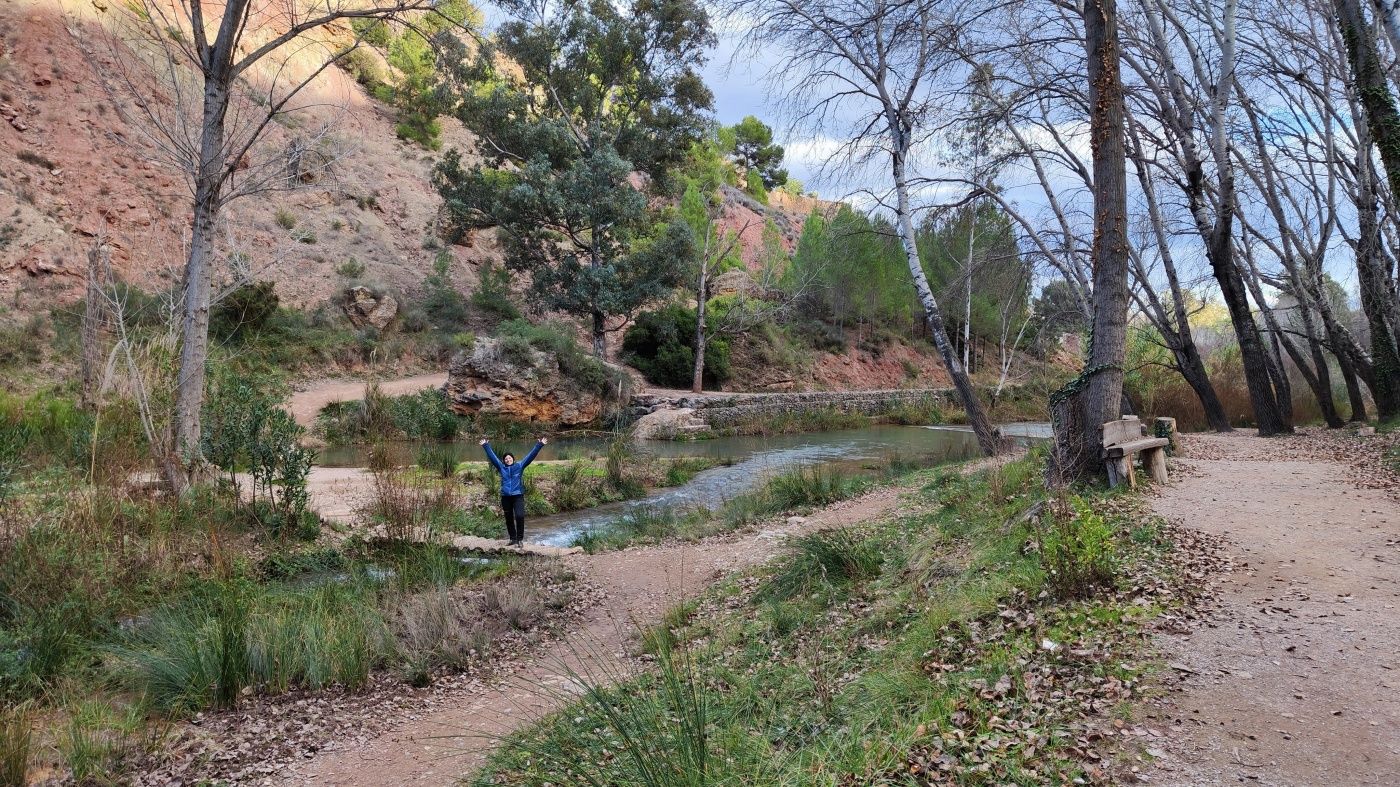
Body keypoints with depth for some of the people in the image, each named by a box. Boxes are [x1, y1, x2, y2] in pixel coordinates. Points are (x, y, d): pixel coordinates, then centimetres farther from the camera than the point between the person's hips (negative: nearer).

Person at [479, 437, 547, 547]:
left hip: (518, 495, -3)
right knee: (509, 519, 10)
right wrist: (486, 446, 14)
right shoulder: (501, 467, 9)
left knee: (519, 516, -18)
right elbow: (492, 456, 13)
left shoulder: (520, 466, 4)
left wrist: (539, 445, -5)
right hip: (505, 497, 3)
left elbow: (531, 456, 0)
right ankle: (513, 539, 22)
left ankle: (520, 538, -7)